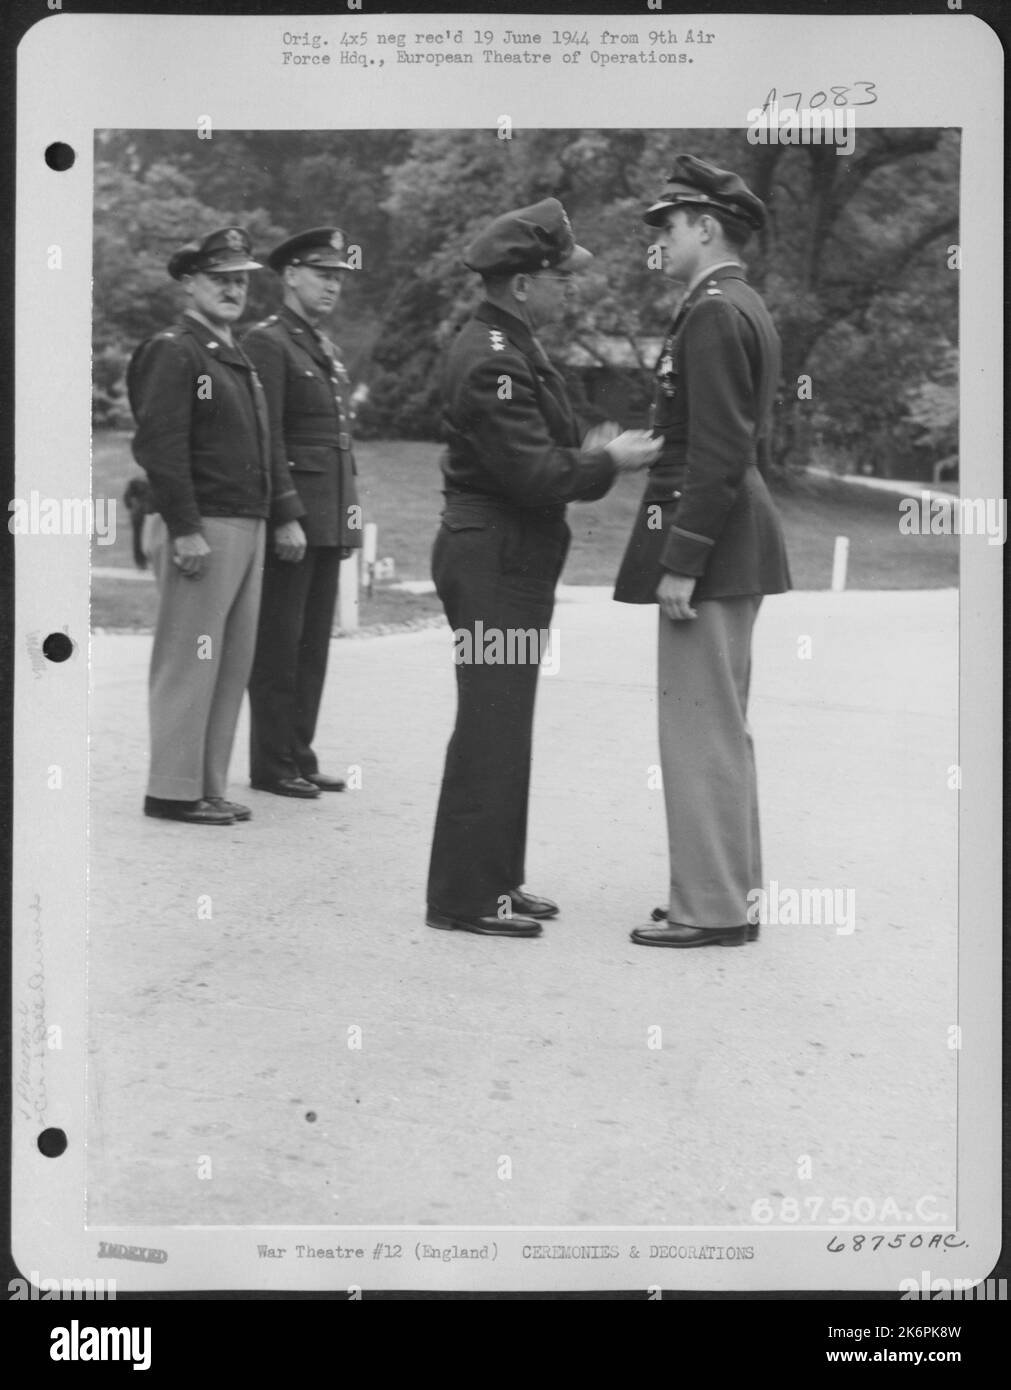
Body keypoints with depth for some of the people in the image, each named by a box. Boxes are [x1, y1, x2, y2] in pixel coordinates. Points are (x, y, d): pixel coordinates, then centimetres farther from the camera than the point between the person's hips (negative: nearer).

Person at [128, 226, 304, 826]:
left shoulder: (240, 359, 20)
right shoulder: (173, 352, -8)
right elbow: (160, 446, -16)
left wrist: (286, 508, 14)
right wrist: (185, 530, -21)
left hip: (247, 529, 9)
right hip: (200, 530, -9)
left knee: (234, 664, 11)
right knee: (188, 663, -5)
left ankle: (210, 787, 18)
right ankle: (173, 791, 2)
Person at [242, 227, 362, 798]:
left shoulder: (326, 347, 18)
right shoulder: (267, 342, -8)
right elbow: (267, 441, -15)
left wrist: (349, 514, 15)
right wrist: (285, 518, -19)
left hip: (330, 520, 8)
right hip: (290, 520, -8)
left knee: (314, 644, 10)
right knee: (278, 645, -2)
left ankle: (299, 755, 17)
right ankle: (271, 765, 5)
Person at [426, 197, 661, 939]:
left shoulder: (512, 348, 14)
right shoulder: (492, 361, -19)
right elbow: (533, 475, -23)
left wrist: (584, 448, 3)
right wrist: (610, 462, -11)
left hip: (512, 561, 11)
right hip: (495, 562, -11)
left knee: (504, 729, 16)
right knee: (490, 731, -5)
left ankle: (496, 878, 25)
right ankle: (464, 897, 3)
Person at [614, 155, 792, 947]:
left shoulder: (713, 314, -14)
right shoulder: (747, 308, 16)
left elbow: (717, 453, -21)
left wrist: (681, 563, -21)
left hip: (709, 540, -10)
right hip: (738, 545, 10)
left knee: (699, 728, -6)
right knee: (722, 727, 15)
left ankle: (710, 910, 0)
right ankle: (730, 887, 24)